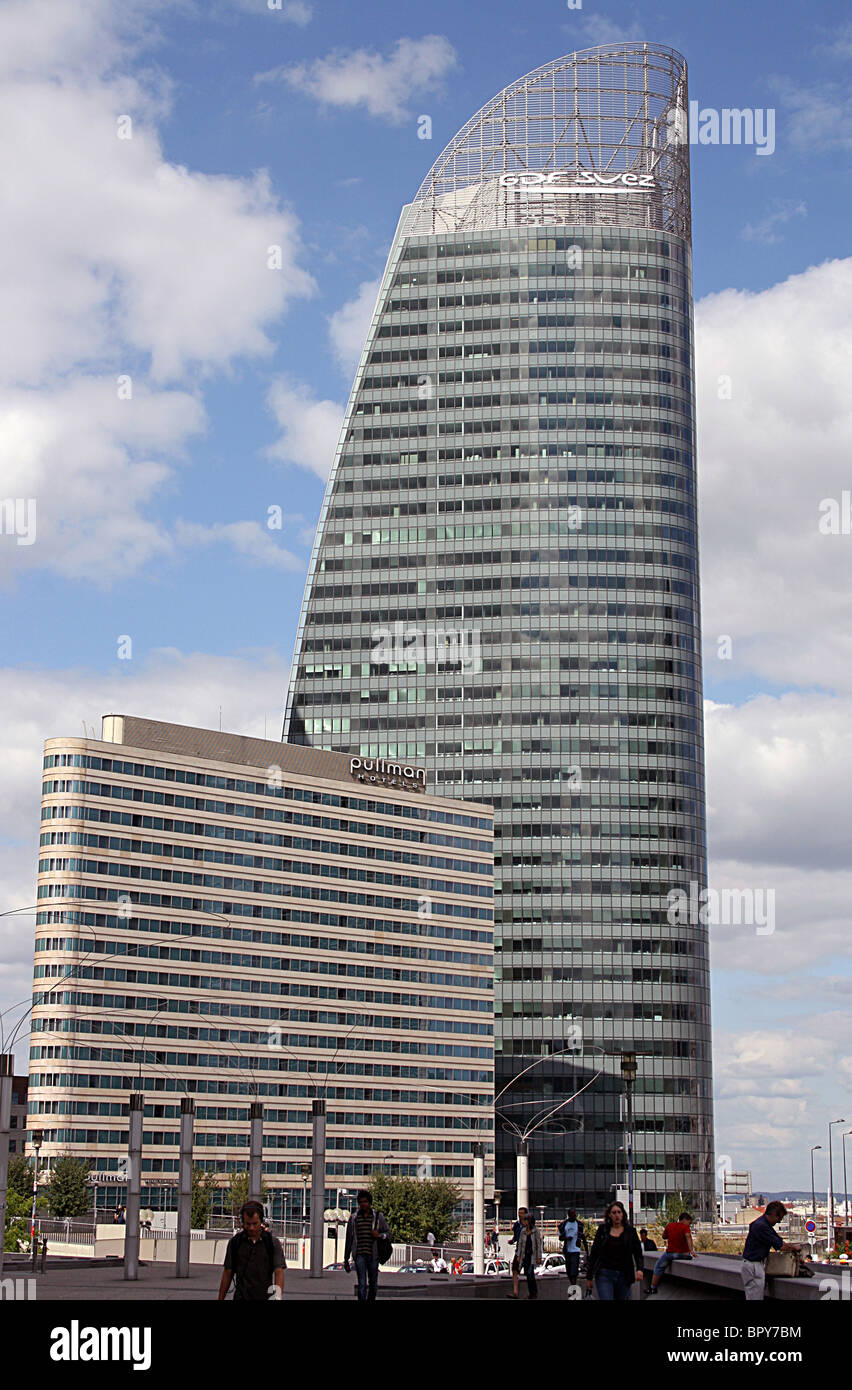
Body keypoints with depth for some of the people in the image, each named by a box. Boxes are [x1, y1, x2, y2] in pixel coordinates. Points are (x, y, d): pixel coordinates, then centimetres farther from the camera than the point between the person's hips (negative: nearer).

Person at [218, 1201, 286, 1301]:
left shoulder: (273, 1243, 0)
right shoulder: (235, 1242, 4)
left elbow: (279, 1271, -7)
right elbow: (227, 1273, 9)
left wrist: (278, 1295, -24)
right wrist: (220, 1299, 7)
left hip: (265, 1297, 0)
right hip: (241, 1297, 0)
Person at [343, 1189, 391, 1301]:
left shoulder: (378, 1217, 7)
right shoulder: (354, 1218, 8)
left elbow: (388, 1234, 11)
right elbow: (349, 1239, 12)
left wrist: (379, 1235, -13)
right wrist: (346, 1259, 12)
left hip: (373, 1255, 1)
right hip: (359, 1255, -1)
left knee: (373, 1284, 10)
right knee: (362, 1284, -10)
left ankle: (371, 1301, 30)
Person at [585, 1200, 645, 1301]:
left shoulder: (630, 1231, 5)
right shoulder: (602, 1229, 5)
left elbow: (638, 1253, 1)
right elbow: (593, 1254, 8)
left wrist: (639, 1269, -19)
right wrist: (589, 1277, 6)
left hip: (623, 1277, 1)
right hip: (604, 1275, -1)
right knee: (606, 1299, -16)